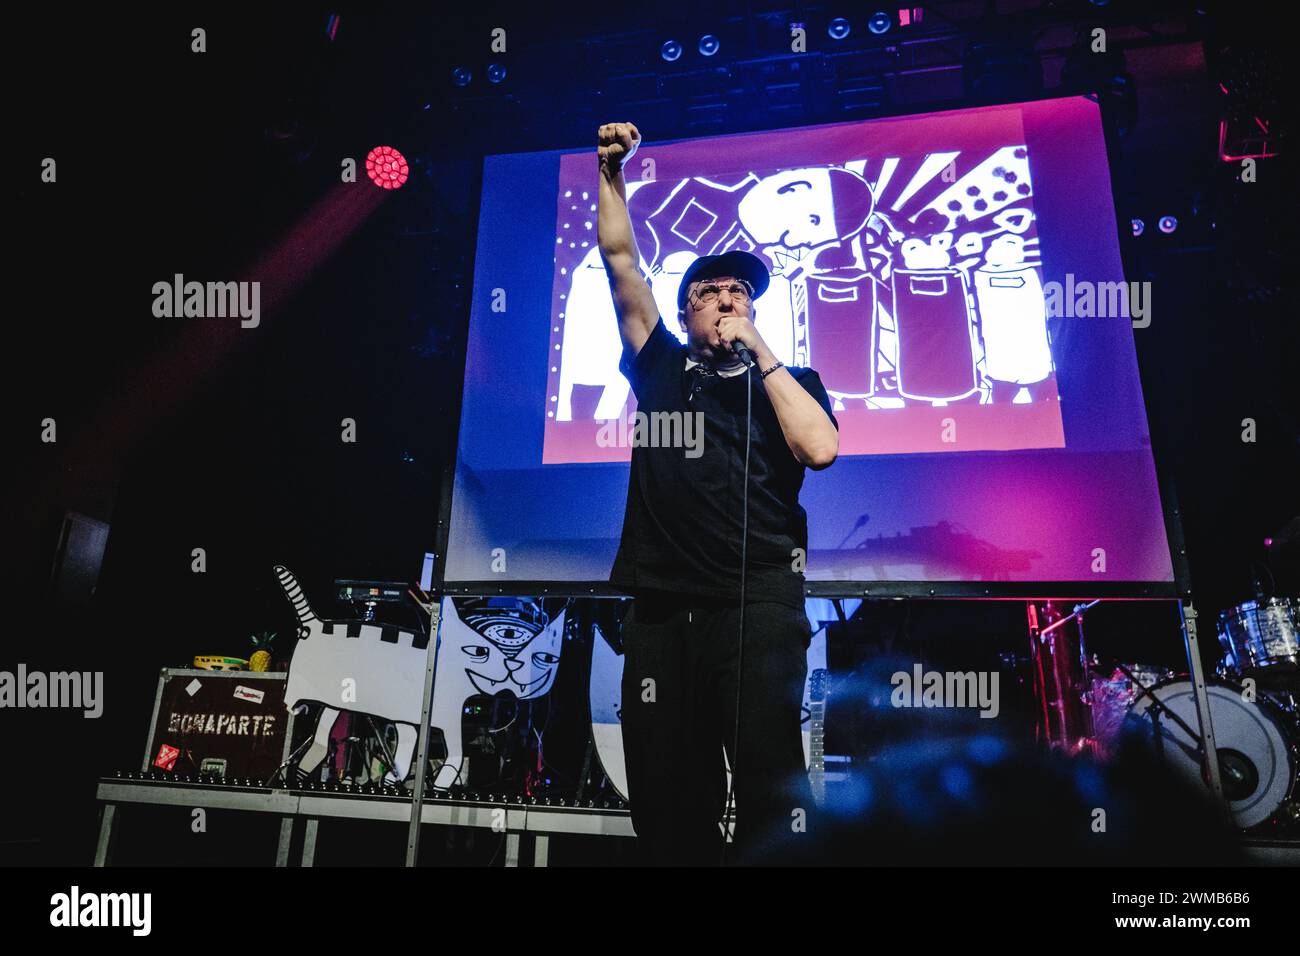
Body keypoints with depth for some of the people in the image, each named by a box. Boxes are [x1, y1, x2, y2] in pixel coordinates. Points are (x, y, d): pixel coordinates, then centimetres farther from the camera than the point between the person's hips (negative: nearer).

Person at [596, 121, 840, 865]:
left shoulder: (791, 380, 12)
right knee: (665, 790, 7)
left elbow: (821, 449, -9)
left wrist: (759, 353, -4)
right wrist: (611, 176, 9)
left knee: (769, 778, -3)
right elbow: (620, 261, 15)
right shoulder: (662, 369, 16)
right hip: (662, 603, 3)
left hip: (758, 597, -2)